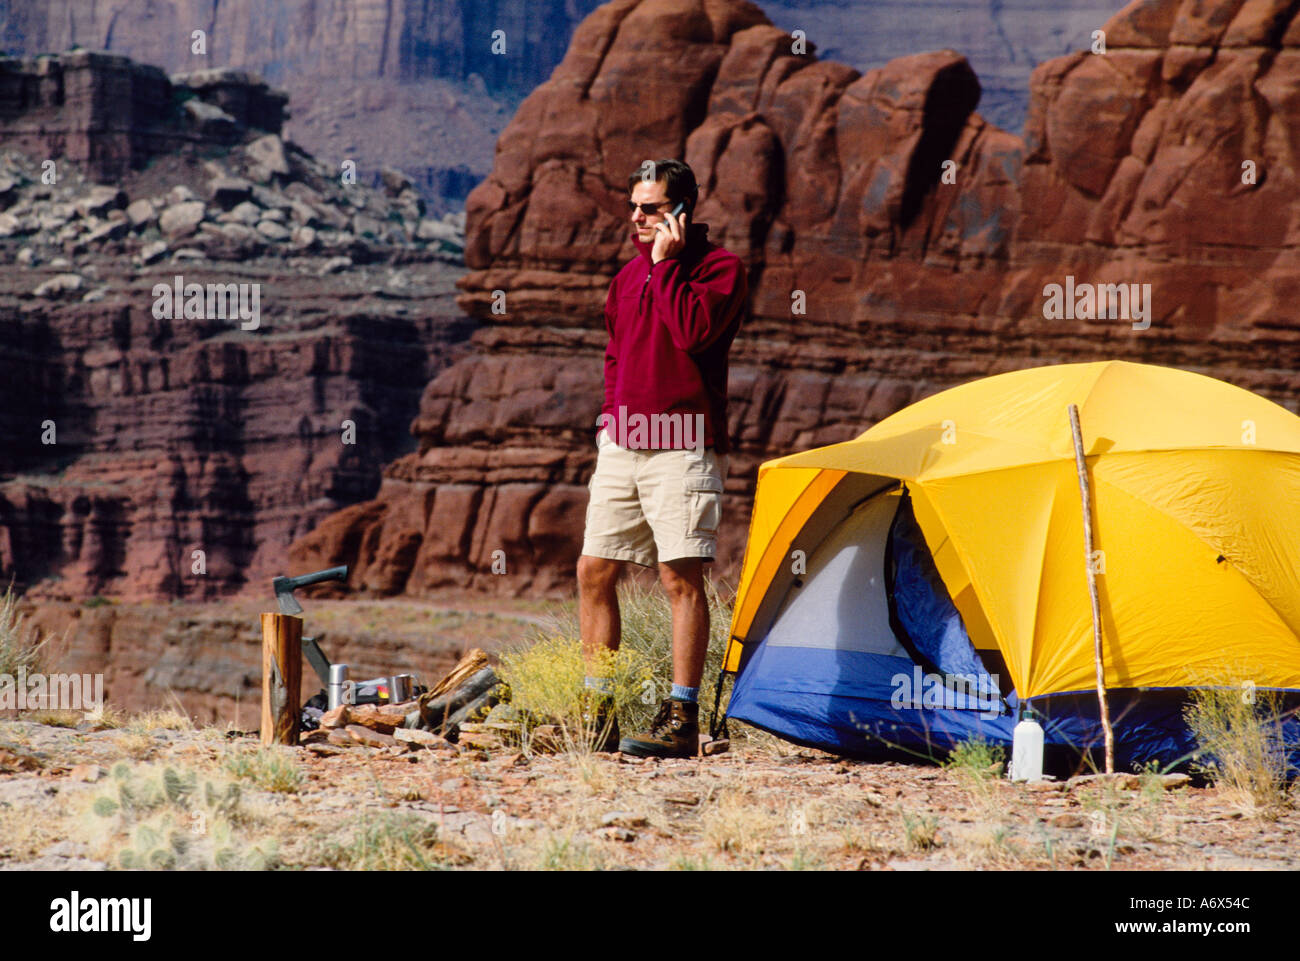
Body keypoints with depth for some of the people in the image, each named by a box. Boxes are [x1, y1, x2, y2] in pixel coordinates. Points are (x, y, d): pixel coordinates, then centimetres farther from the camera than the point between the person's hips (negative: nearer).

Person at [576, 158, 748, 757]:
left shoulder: (720, 268, -5)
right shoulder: (630, 274, 16)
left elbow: (693, 331, -22)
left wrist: (665, 264, -14)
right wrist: (612, 415, 15)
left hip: (682, 447, -7)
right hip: (623, 445, 7)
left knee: (681, 577, -7)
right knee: (594, 572, 5)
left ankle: (681, 722, -4)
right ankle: (597, 714, 13)